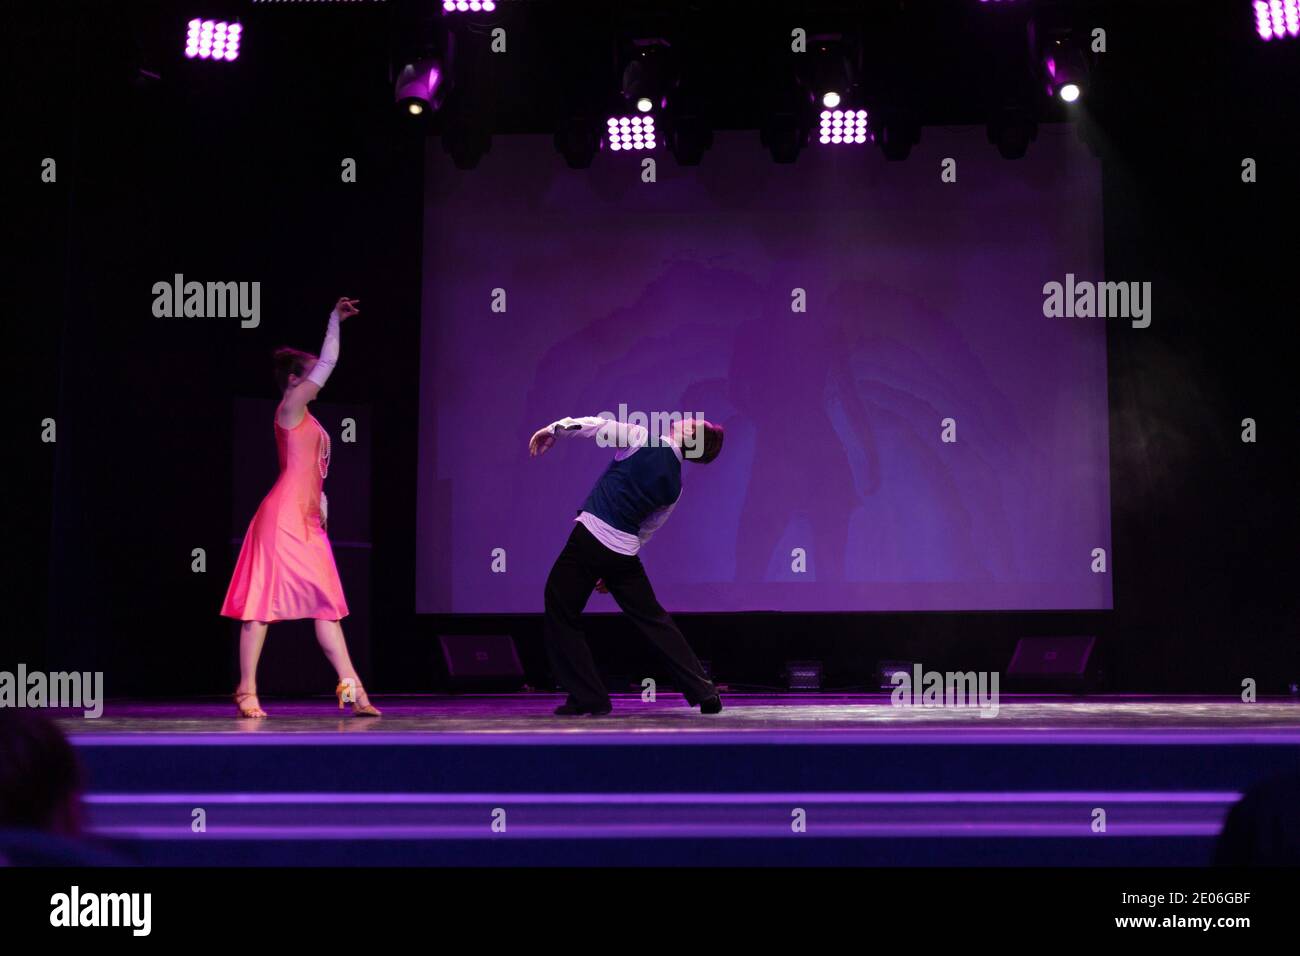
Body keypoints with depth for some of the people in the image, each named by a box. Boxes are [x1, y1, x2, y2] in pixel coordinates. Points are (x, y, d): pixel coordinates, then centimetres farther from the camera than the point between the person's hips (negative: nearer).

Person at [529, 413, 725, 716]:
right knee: (653, 619, 15)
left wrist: (554, 429, 6)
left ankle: (588, 698, 8)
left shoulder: (643, 440, -4)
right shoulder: (675, 485, 12)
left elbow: (599, 425, -6)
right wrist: (611, 571, 25)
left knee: (561, 614, 8)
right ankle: (704, 693, 12)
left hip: (589, 540, -5)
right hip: (625, 554, 5)